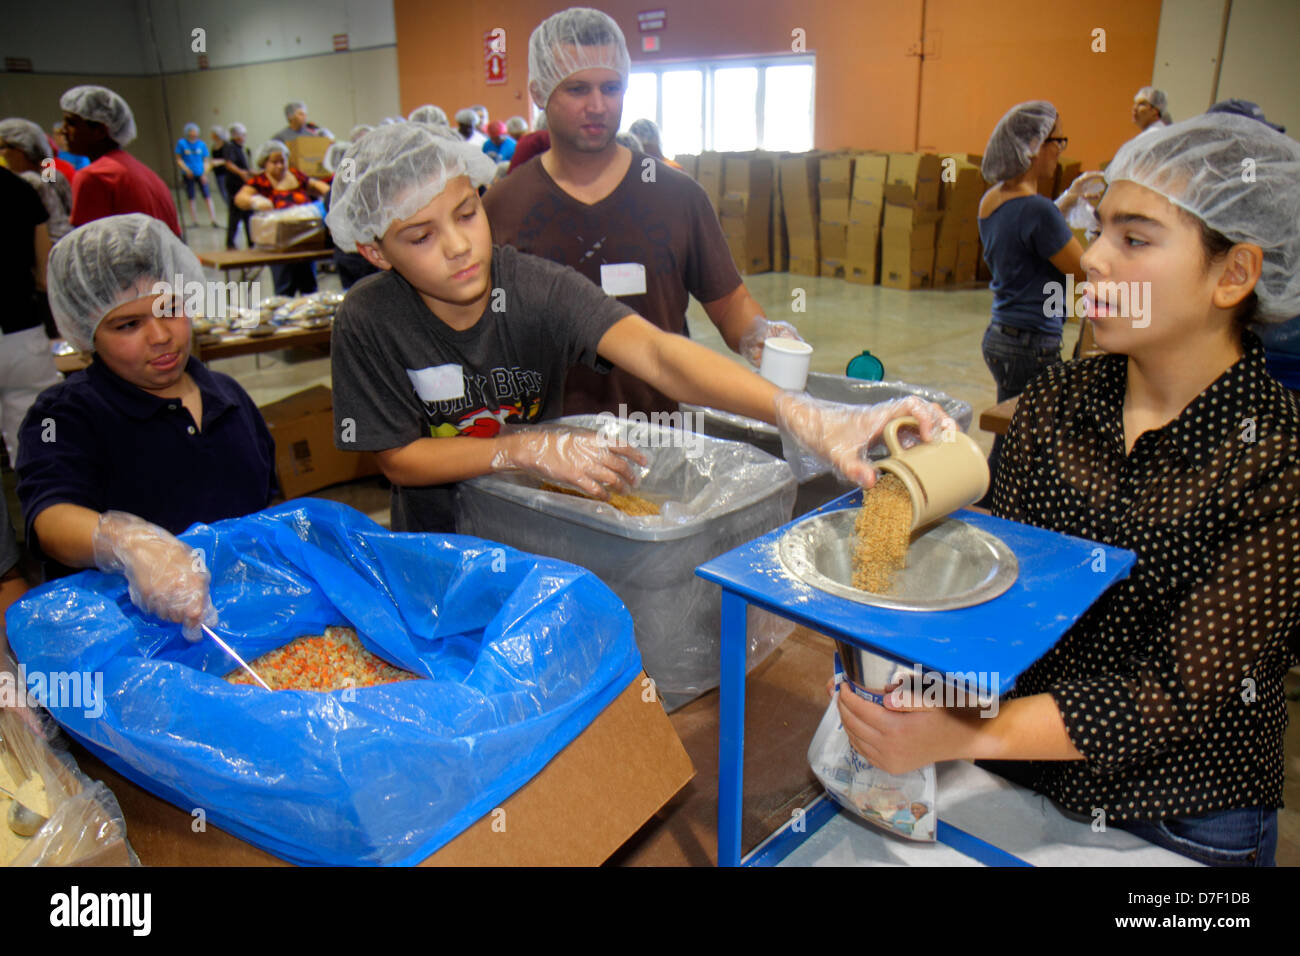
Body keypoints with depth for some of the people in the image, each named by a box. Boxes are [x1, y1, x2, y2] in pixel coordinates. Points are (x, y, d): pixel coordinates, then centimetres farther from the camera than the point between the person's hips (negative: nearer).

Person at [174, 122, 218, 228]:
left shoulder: (202, 144, 4)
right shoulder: (181, 143, 0)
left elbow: (205, 161, 7)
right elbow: (179, 160, 2)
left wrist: (205, 173, -7)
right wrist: (186, 169, -13)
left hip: (200, 174, 1)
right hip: (188, 175, -1)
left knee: (207, 196, -9)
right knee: (191, 198, 4)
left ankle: (213, 219, -8)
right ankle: (194, 220, 12)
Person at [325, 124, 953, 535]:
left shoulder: (537, 289, -19)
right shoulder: (369, 322, -16)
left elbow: (655, 353, -34)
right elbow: (399, 457, -10)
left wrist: (803, 418, -50)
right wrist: (527, 448, -26)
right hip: (436, 545, 0)